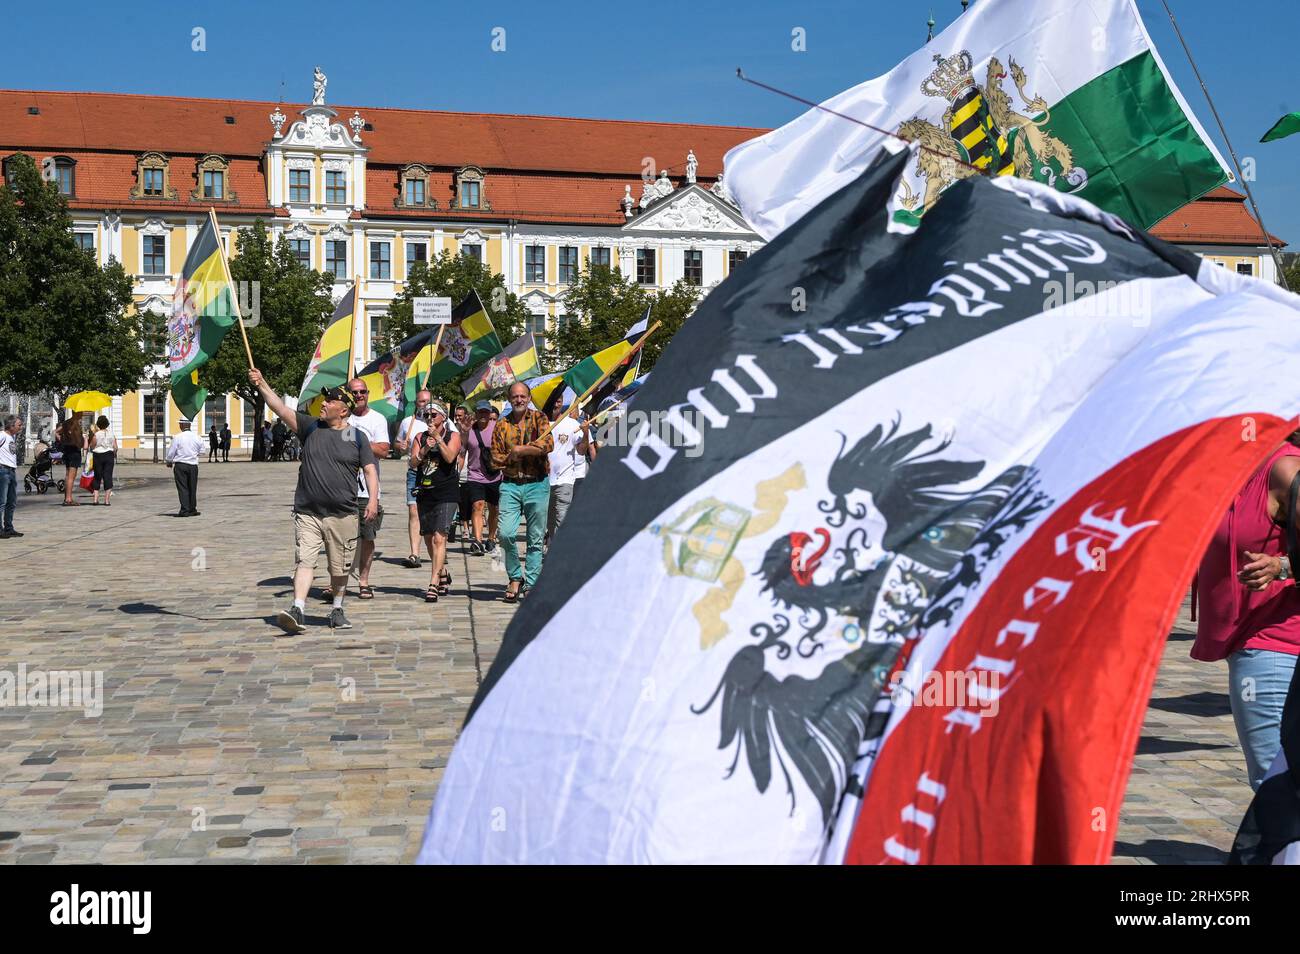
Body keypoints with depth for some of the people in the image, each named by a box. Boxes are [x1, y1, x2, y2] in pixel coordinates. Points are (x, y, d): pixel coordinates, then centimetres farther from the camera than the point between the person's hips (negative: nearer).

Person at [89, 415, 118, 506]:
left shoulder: (96, 435, -7)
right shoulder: (111, 434, 1)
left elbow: (92, 447, -4)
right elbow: (115, 447, 0)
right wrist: (115, 456, 16)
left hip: (98, 456, -1)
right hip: (109, 455, 1)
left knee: (97, 476, 9)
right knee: (108, 476, 1)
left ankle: (96, 498, 7)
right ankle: (107, 500, -2)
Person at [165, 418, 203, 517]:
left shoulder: (177, 437, -11)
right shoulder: (196, 437, 1)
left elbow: (171, 452, -5)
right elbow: (201, 451, 12)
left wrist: (169, 462, 14)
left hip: (180, 465, -3)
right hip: (193, 465, 3)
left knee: (182, 488, 0)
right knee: (192, 488, 13)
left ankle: (185, 510, -6)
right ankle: (192, 509, 19)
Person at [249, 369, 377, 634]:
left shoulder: (357, 436, 5)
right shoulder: (310, 427, 7)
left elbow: (370, 470, 4)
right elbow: (281, 408, -2)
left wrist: (373, 498, -9)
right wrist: (261, 384, -14)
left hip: (342, 514, 0)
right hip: (307, 513, 0)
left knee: (340, 567, 9)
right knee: (304, 561, -9)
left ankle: (337, 611, 24)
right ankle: (298, 610, -15)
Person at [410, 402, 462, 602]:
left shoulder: (453, 435, 3)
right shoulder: (420, 437, 12)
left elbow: (450, 457, -13)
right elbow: (414, 461, 0)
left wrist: (438, 438, -14)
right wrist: (425, 449, -16)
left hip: (446, 493, -5)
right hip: (424, 493, 5)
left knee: (439, 538, -15)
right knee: (428, 538, 12)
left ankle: (433, 585, -18)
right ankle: (444, 575, 32)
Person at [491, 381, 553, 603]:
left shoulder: (538, 418, 4)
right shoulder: (502, 425, 10)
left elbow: (548, 444, -14)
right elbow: (495, 459, 9)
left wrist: (521, 450, -14)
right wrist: (511, 457, -8)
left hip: (537, 485, -1)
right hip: (510, 485, 1)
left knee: (535, 539, 3)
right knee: (505, 533, -13)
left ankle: (531, 585, 11)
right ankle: (515, 577, 7)